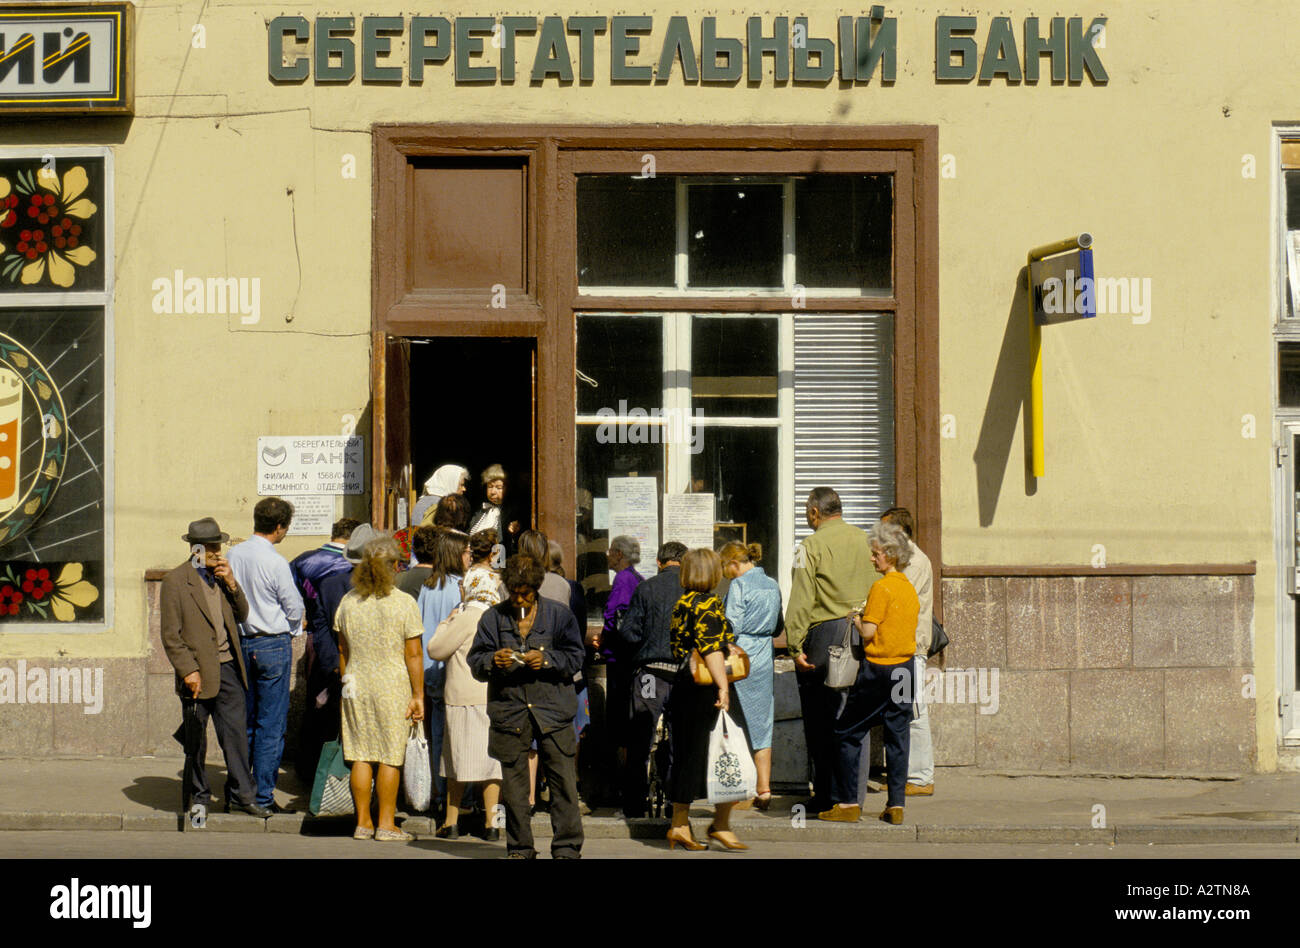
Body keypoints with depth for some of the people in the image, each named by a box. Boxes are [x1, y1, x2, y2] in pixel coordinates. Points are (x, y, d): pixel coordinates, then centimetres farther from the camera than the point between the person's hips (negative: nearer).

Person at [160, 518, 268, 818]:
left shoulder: (220, 575, 12)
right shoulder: (175, 581, -6)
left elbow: (242, 615, 14)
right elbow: (171, 635, -8)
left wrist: (231, 583, -1)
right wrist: (188, 671, -15)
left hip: (228, 668, 5)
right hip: (198, 673, -5)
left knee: (235, 733, 3)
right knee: (196, 741, 5)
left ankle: (241, 795, 8)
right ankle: (197, 799, 16)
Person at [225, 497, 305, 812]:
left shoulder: (233, 555, 2)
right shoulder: (276, 563, -16)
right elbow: (294, 609, -8)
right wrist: (294, 629, 13)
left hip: (240, 642, 6)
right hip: (273, 644, -6)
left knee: (243, 720, 14)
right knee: (271, 724, -1)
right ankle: (263, 796, 0)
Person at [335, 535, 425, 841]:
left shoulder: (348, 602, 4)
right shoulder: (404, 603, -8)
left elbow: (343, 650, 10)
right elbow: (413, 655, -8)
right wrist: (418, 695, -3)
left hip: (357, 686, 4)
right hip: (393, 686, -4)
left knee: (361, 756, 7)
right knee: (390, 756, 2)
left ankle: (363, 822, 11)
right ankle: (386, 824, 4)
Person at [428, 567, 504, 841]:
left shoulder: (466, 618, -11)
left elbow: (435, 650, -4)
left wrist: (445, 623, 9)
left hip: (464, 697, -4)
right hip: (496, 697, 4)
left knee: (457, 759, 5)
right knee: (492, 759, 6)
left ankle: (451, 821, 10)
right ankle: (491, 824, 4)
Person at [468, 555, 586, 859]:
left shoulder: (559, 615, 6)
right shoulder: (493, 618, 9)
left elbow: (575, 657, 3)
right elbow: (475, 662, 7)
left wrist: (547, 660, -14)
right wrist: (493, 661, -15)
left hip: (553, 710, -1)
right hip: (509, 710, 1)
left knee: (564, 781, -4)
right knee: (513, 783, 5)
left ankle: (566, 847, 2)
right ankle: (519, 848, 15)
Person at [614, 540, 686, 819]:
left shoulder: (646, 588, 0)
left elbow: (627, 633, -3)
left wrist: (630, 661, 14)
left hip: (650, 673, -2)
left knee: (639, 744, 4)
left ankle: (634, 807, 4)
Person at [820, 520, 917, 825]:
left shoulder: (882, 587, -13)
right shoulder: (910, 588, 11)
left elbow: (868, 633, -16)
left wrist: (856, 618, 3)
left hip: (877, 669, -8)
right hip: (905, 667, 8)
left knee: (847, 733, 1)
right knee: (897, 736, 8)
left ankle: (848, 803, 0)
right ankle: (896, 805, 7)